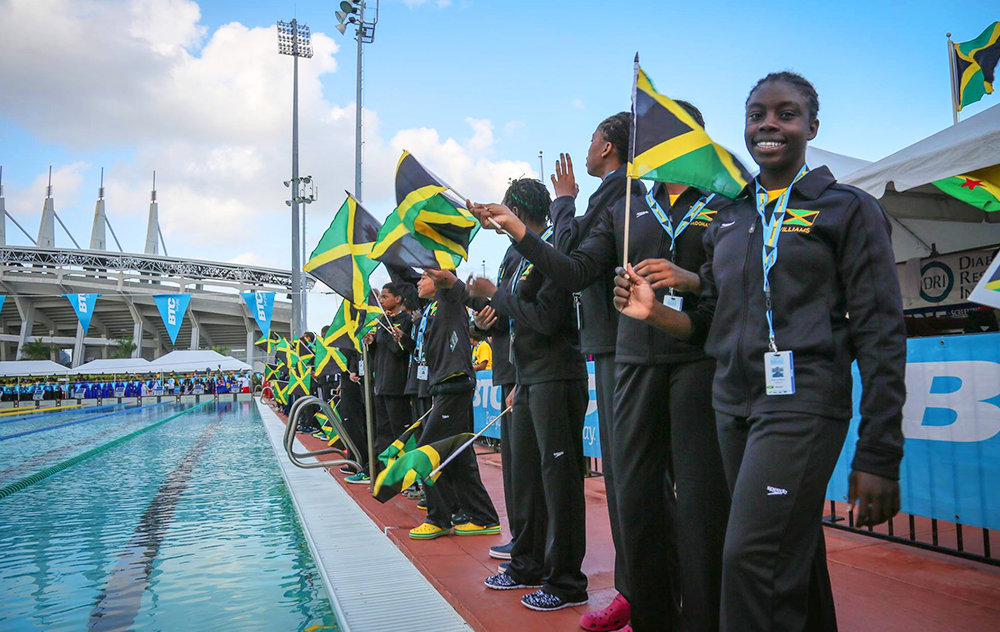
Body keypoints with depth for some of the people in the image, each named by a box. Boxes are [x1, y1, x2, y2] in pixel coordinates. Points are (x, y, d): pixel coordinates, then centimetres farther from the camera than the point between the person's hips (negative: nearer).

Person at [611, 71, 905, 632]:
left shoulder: (849, 208, 1)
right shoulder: (728, 219, 16)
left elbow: (881, 334, -5)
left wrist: (878, 458, -11)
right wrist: (654, 311, -5)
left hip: (801, 403, -5)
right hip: (733, 405, 5)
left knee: (752, 557, -15)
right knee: (794, 559, 12)